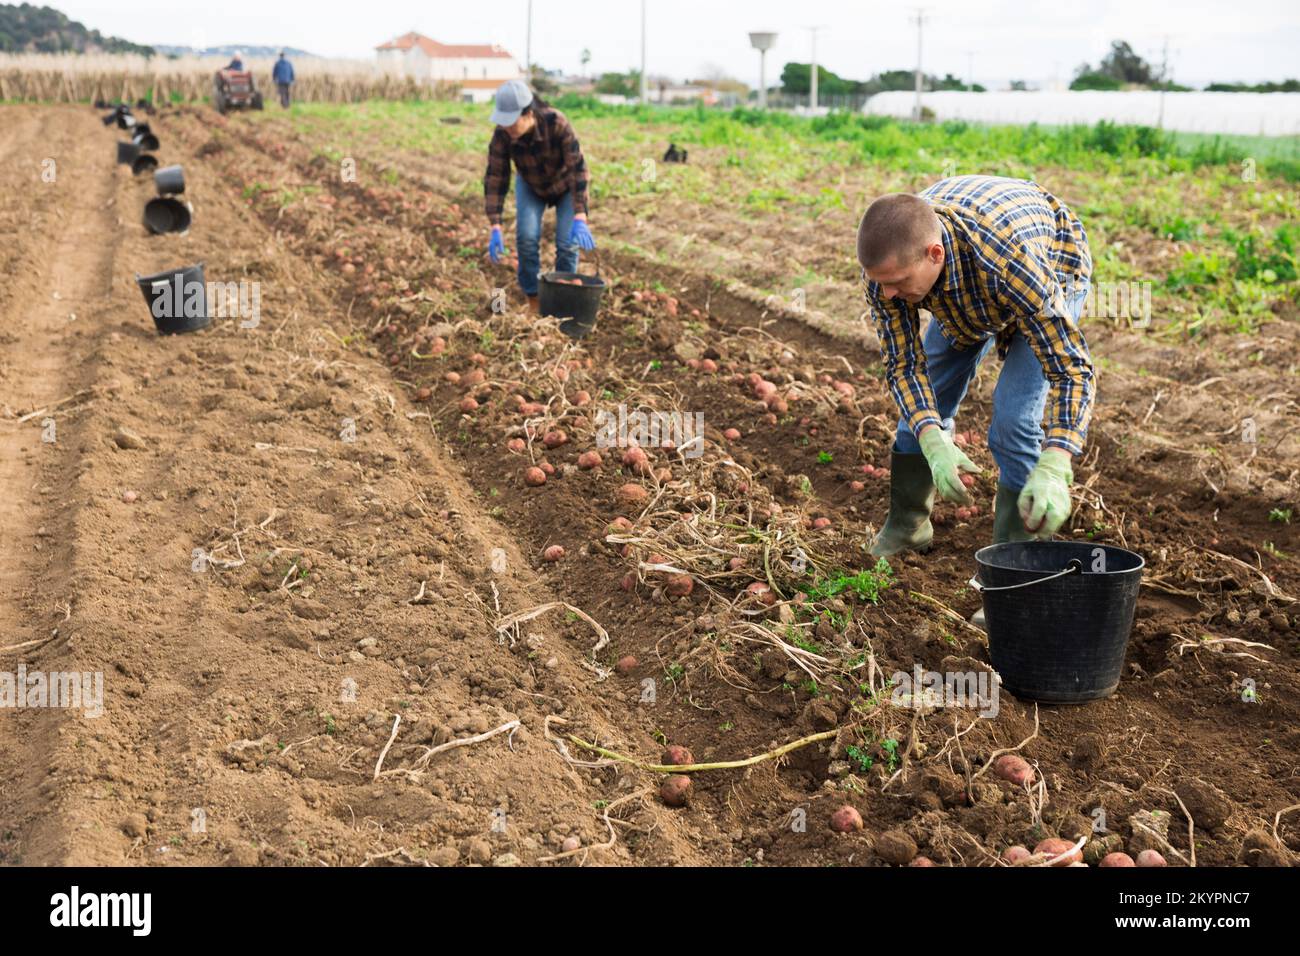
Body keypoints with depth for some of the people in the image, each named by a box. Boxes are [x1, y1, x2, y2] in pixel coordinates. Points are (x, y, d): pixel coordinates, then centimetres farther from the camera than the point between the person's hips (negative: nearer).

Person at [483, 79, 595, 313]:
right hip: (531, 184, 2)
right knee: (526, 236, -15)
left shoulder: (557, 123, -39)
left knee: (567, 242, -13)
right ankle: (533, 305, -2)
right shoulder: (501, 134, -31)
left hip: (566, 183, -2)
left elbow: (578, 169, -39)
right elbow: (495, 179, -26)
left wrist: (580, 219, -47)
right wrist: (495, 229, -33)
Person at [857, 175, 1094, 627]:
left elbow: (1072, 368, -44)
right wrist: (934, 442, -44)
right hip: (962, 296, 5)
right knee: (921, 403, 7)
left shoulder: (1010, 264, -48)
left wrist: (1054, 468, -59)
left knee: (1014, 417, -19)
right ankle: (907, 524, 33)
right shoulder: (886, 260, -34)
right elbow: (903, 364, -26)